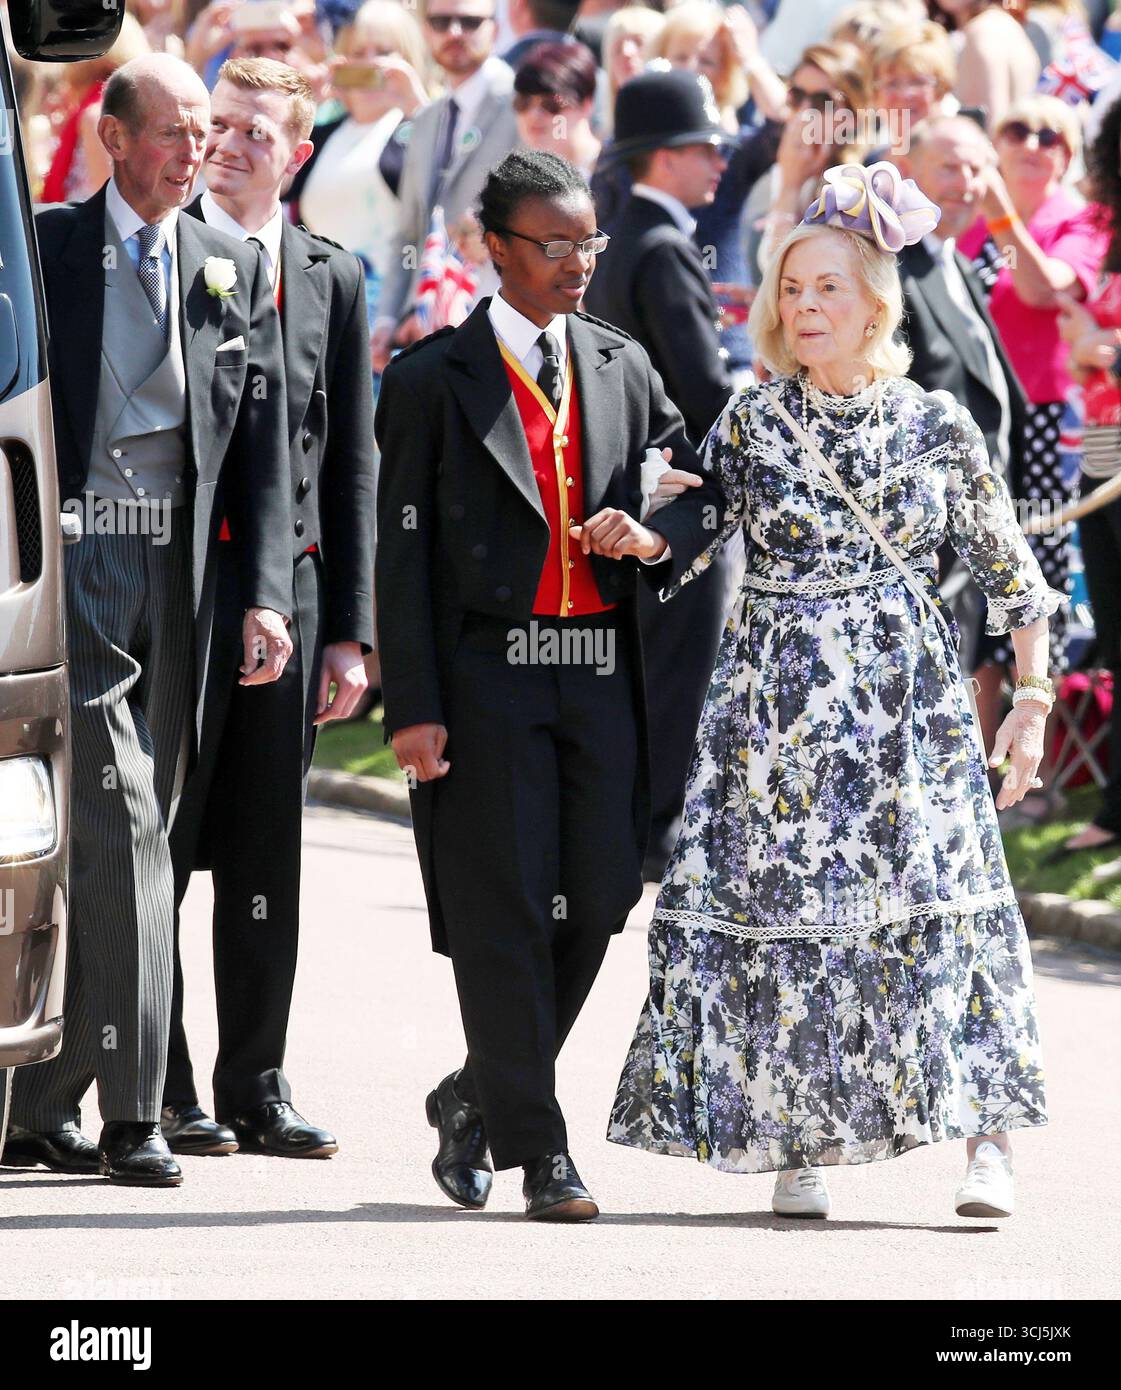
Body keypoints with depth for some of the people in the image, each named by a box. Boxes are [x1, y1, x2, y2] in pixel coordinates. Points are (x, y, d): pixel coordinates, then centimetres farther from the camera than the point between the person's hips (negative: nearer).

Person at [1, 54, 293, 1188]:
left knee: (111, 842, 8)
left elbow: (261, 446, 10)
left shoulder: (235, 271, 12)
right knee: (120, 823, -14)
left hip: (173, 581, 5)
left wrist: (265, 596, -1)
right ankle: (130, 1113, -14)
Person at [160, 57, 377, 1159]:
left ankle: (255, 1086, 13)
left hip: (289, 583, 3)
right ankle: (159, 1095, 3)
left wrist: (349, 631, 7)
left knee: (267, 853, 7)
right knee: (158, 844, -1)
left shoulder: (333, 280, 12)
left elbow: (352, 466, 12)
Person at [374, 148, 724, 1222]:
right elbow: (403, 550, -3)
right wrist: (412, 706, -9)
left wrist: (651, 530, -7)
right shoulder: (433, 379, 0)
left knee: (595, 901, 3)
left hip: (602, 673, 5)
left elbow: (700, 495, 17)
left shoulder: (622, 367, 14)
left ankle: (479, 1098, 22)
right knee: (505, 914, -5)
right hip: (487, 672, -4)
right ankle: (538, 1152, -1)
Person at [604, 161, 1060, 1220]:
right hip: (780, 699, 1)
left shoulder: (937, 426, 2)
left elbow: (1007, 568, 8)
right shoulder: (749, 427, 3)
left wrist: (1032, 699, 3)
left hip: (907, 698, -1)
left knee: (938, 902, -10)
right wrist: (630, 541, -17)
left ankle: (985, 1142, -7)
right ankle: (799, 1144, 6)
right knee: (782, 902, -3)